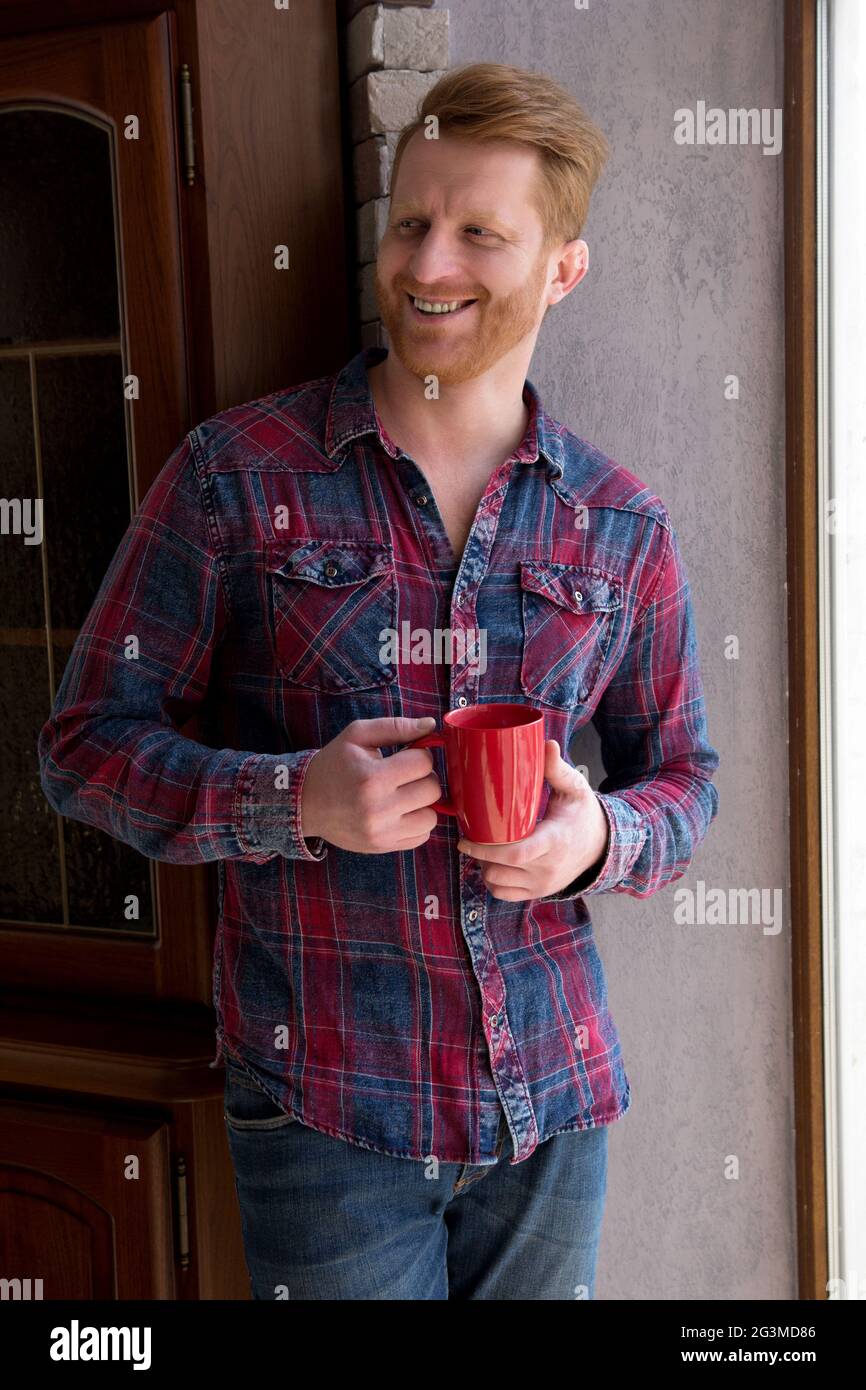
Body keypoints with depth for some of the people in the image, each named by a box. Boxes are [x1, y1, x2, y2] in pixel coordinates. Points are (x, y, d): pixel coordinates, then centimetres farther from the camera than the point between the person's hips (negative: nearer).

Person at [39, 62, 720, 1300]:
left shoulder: (620, 525, 3)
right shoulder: (236, 475, -6)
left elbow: (683, 778, 11)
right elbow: (90, 743, -4)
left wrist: (598, 837, -12)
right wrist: (295, 799, -20)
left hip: (551, 1101, 3)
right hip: (325, 1104, -3)